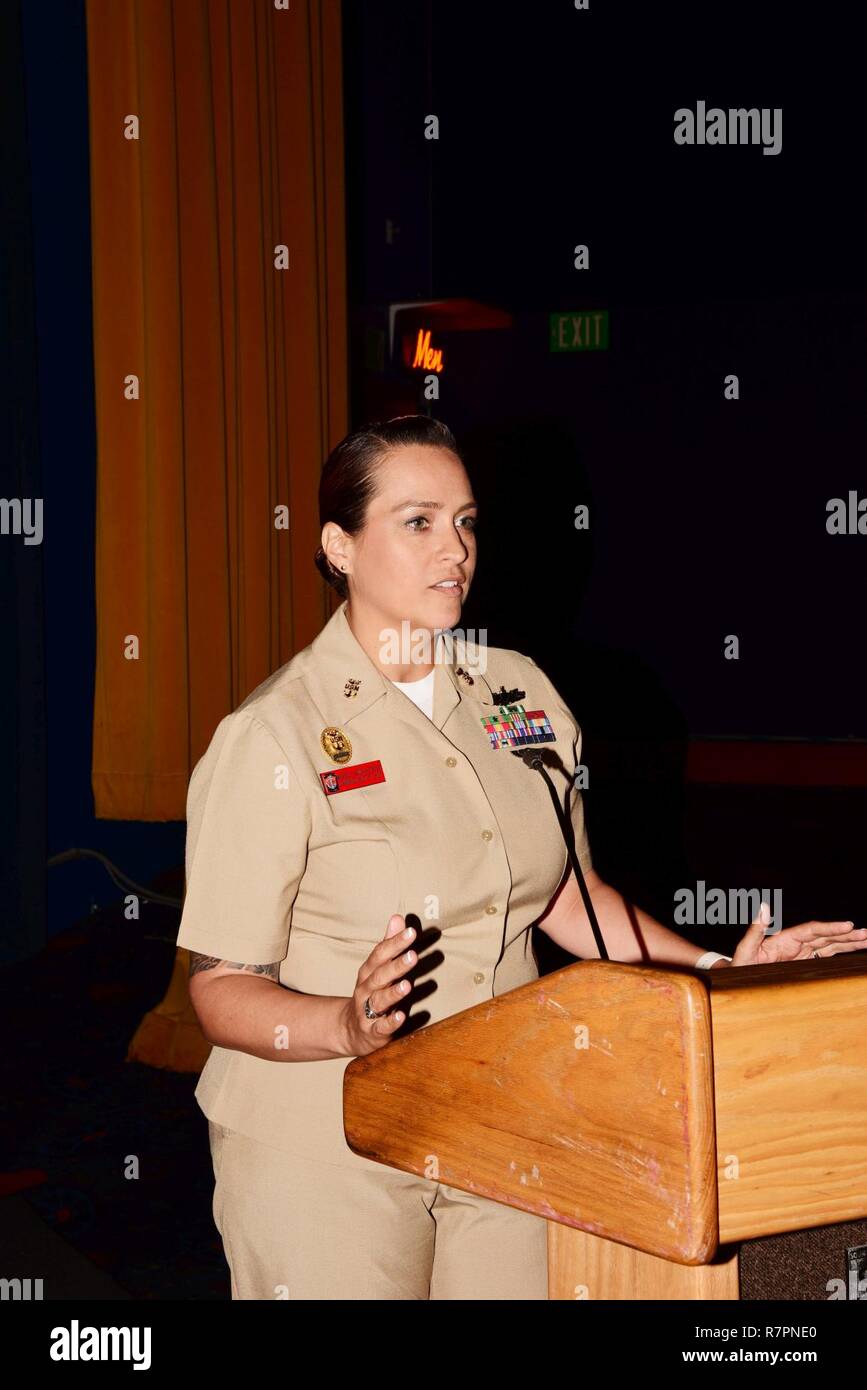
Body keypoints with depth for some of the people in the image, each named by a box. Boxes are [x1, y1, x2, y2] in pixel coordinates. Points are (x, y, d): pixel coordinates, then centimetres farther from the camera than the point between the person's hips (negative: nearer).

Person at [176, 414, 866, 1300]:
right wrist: (349, 1024, -32)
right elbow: (221, 993, -14)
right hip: (326, 1150, -4)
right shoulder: (271, 736, -13)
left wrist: (716, 972, 4)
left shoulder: (519, 693, 4)